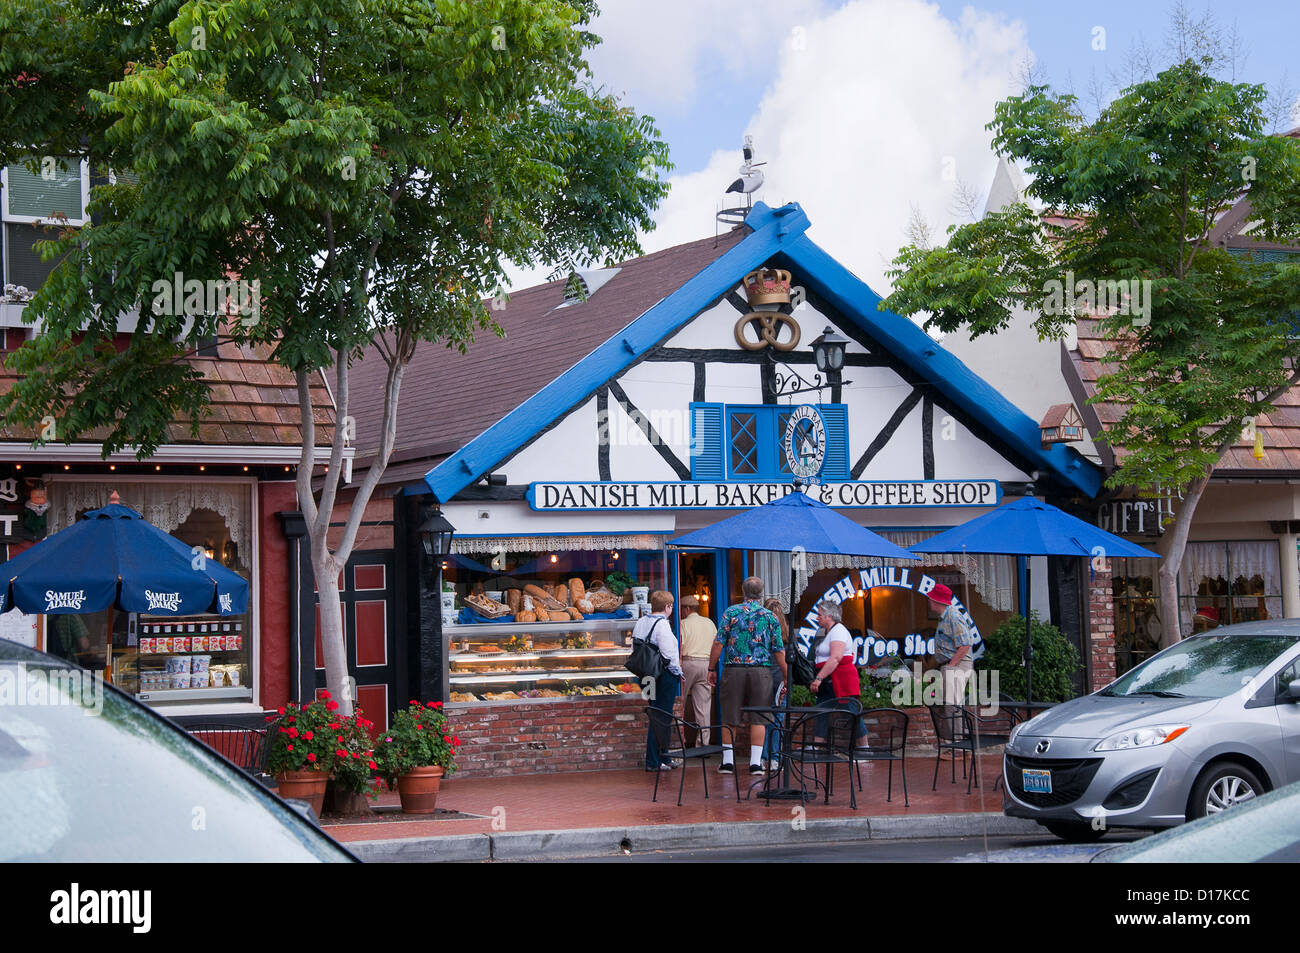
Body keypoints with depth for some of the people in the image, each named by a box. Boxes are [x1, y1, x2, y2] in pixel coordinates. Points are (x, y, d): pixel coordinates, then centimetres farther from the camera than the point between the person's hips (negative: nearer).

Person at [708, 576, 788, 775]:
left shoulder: (731, 612, 1)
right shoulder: (770, 617, 3)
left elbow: (719, 643, -3)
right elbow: (779, 650, 2)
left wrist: (712, 669, 4)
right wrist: (786, 675, 10)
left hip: (734, 669, 0)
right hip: (761, 670, 0)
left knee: (730, 718, 7)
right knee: (758, 718, 4)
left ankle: (728, 761, 9)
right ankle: (756, 762, 1)